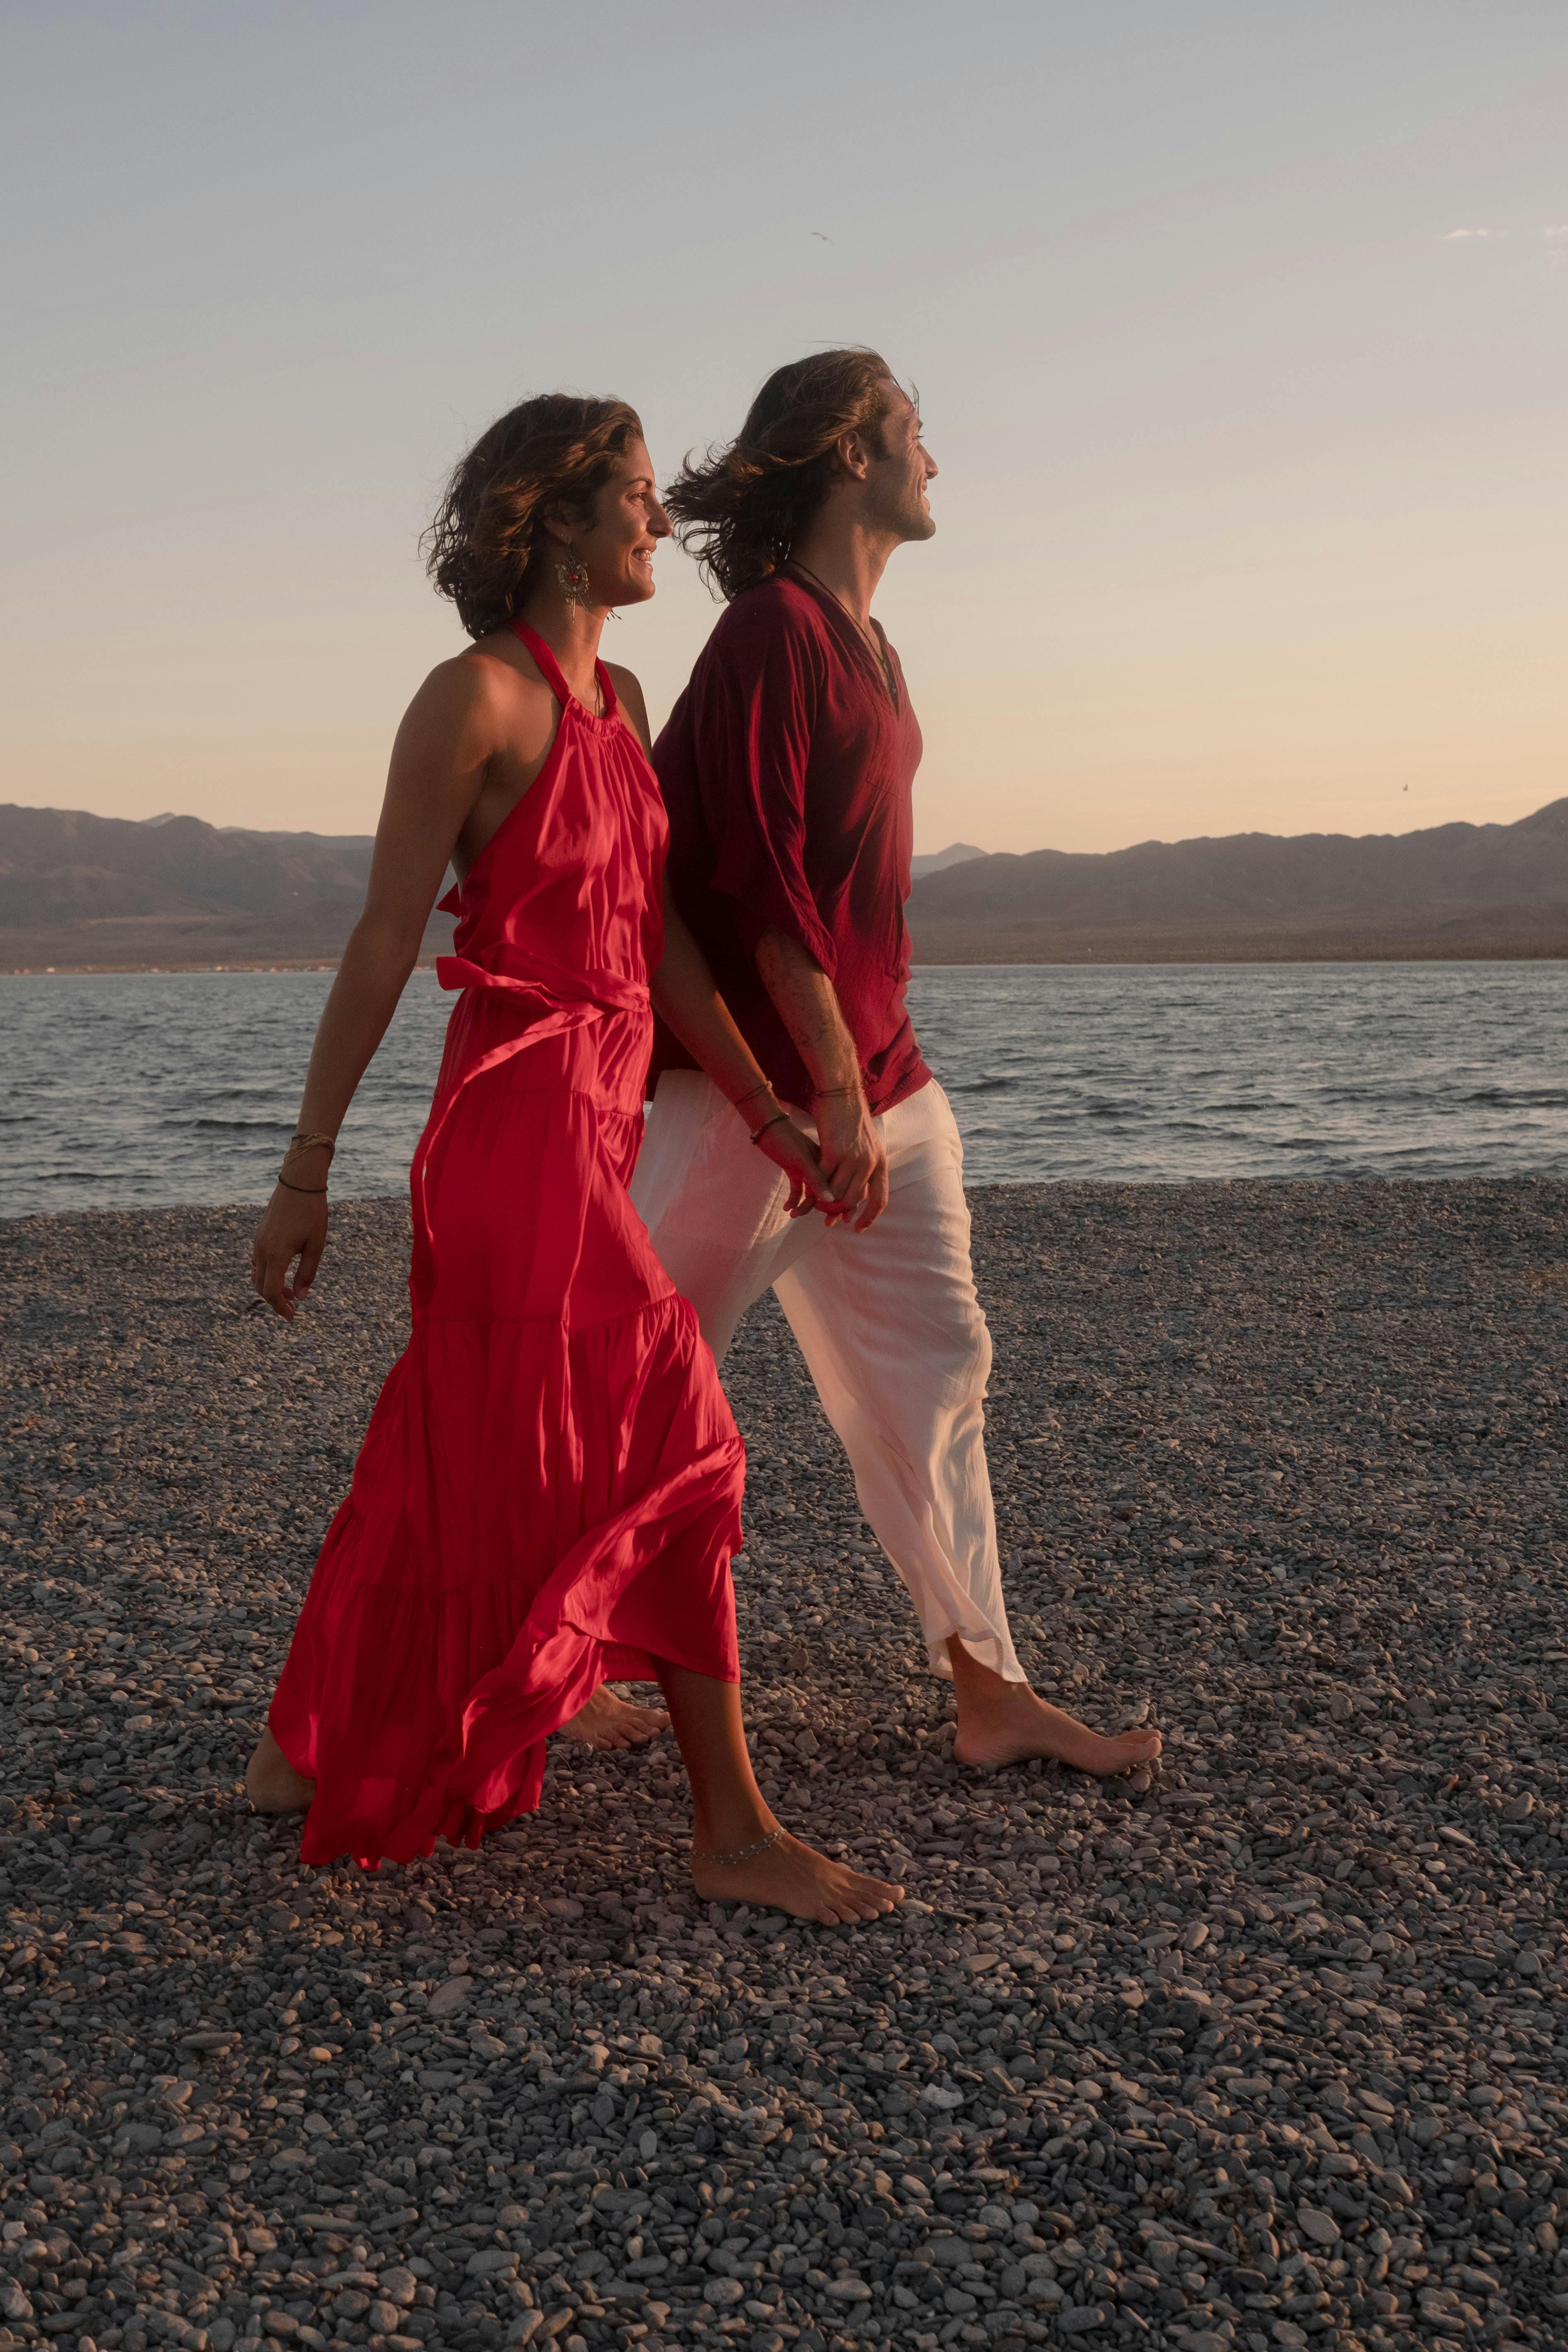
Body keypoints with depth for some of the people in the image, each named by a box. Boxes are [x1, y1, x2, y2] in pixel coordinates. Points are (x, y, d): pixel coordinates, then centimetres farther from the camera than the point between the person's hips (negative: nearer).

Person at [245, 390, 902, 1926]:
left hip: (596, 1112, 9)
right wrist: (306, 1174, -11)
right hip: (524, 1118, -9)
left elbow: (659, 934, 11)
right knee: (671, 1451, -8)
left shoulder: (614, 697, 14)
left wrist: (767, 1112, 6)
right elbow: (381, 950, -12)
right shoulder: (477, 699, -12)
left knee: (466, 1460, 17)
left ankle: (310, 1754, 33)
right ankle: (734, 1835, 3)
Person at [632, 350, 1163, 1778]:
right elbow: (758, 874, -21)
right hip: (762, 1083, -9)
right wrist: (835, 1087, -23)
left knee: (934, 1372, 9)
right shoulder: (773, 631, -13)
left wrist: (874, 1071, 18)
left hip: (877, 1073, 10)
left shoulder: (864, 643, 15)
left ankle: (992, 1697, 17)